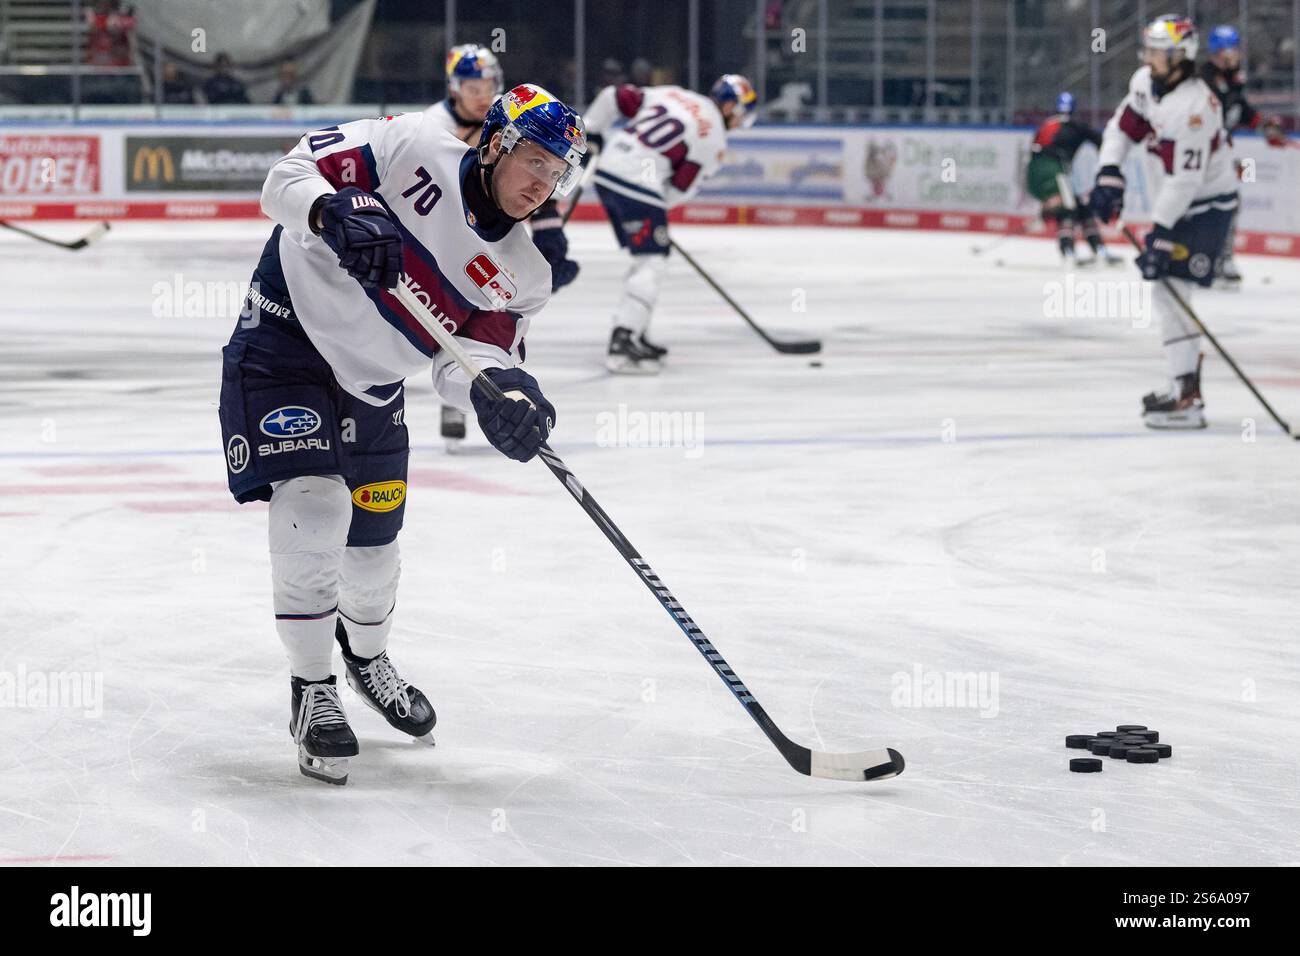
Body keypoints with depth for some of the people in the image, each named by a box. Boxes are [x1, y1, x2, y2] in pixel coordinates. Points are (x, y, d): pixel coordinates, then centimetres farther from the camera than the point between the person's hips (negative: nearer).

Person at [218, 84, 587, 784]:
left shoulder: (522, 274, -4)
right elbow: (293, 174, -20)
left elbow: (467, 357, -11)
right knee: (313, 506, -20)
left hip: (370, 384, 6)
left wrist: (502, 392, -35)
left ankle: (367, 656, 46)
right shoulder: (412, 148, -18)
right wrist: (336, 214, -42)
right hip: (287, 331, -6)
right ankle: (312, 691, -5)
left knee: (373, 539, 13)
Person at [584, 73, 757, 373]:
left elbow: (614, 98, 16)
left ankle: (633, 336, 25)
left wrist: (592, 132, 24)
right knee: (651, 262, -7)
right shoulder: (714, 138, 1)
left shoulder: (671, 94, 19)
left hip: (607, 169, 8)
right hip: (639, 185, -8)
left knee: (647, 257, 20)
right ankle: (621, 347, -17)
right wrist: (657, 204, 14)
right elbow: (681, 188, 1)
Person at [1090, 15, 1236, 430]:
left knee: (1170, 290, -17)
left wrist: (1160, 233, -31)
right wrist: (1109, 174, -4)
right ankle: (1184, 383, 28)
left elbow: (1185, 179, -31)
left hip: (1207, 205, -10)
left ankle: (1188, 399, -18)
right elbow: (1124, 124, 10)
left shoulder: (1193, 107, -30)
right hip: (1177, 199, 10)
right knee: (1166, 293, 16)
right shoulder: (1146, 82, -2)